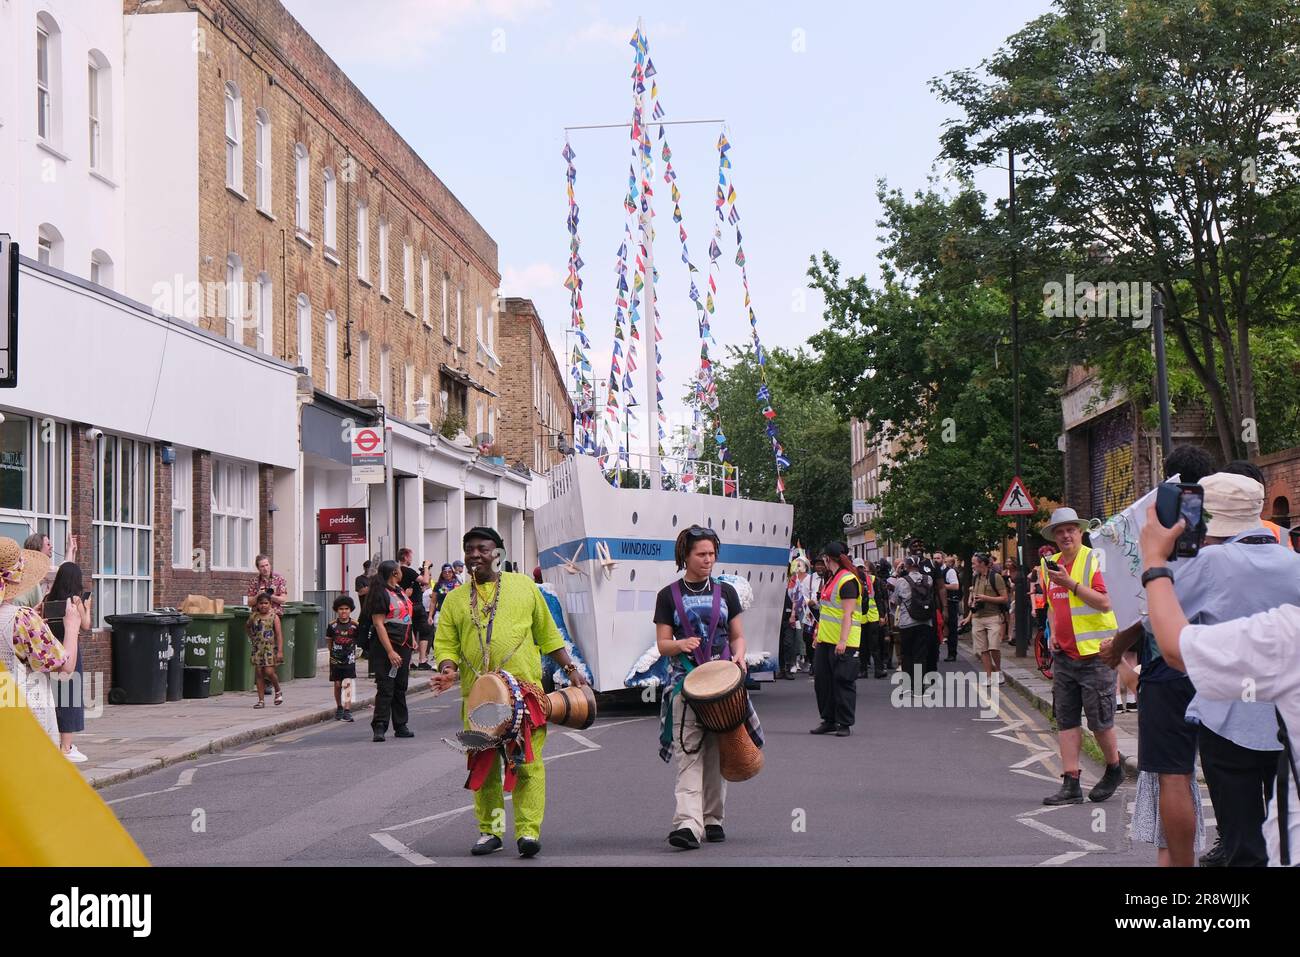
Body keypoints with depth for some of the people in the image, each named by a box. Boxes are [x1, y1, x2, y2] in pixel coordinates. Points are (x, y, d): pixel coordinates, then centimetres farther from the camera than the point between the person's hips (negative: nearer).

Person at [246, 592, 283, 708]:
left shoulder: (274, 617, -4)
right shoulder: (254, 616, 4)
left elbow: (279, 634, -8)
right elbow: (248, 627, 26)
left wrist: (280, 651, -15)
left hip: (270, 648, -3)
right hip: (258, 649, 3)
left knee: (269, 672, -12)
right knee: (258, 673, 2)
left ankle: (277, 691, 16)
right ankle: (261, 700, 8)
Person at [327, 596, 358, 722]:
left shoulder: (355, 625, -4)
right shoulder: (333, 625, -2)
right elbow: (328, 641, 11)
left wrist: (353, 652, 6)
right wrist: (334, 652, 8)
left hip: (349, 659, -1)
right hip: (336, 660, 1)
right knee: (337, 684, 7)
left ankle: (347, 710, -14)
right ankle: (339, 707, 25)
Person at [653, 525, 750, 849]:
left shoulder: (725, 592, 12)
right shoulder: (669, 596, 5)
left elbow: (737, 635, 16)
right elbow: (662, 644, 3)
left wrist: (739, 657, -5)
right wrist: (680, 644, -19)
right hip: (685, 680, -3)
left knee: (716, 752, 6)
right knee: (689, 752, -13)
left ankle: (713, 819, 18)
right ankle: (687, 823, -23)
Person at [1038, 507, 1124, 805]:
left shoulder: (1093, 560, -9)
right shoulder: (1051, 565, 13)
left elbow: (1104, 603, -20)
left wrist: (1071, 584, -25)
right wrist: (1053, 633, 13)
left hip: (1094, 654, -7)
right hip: (1064, 655, 7)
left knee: (1099, 720, 0)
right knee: (1066, 720, 3)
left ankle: (1114, 769, 24)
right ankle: (1070, 784, 5)